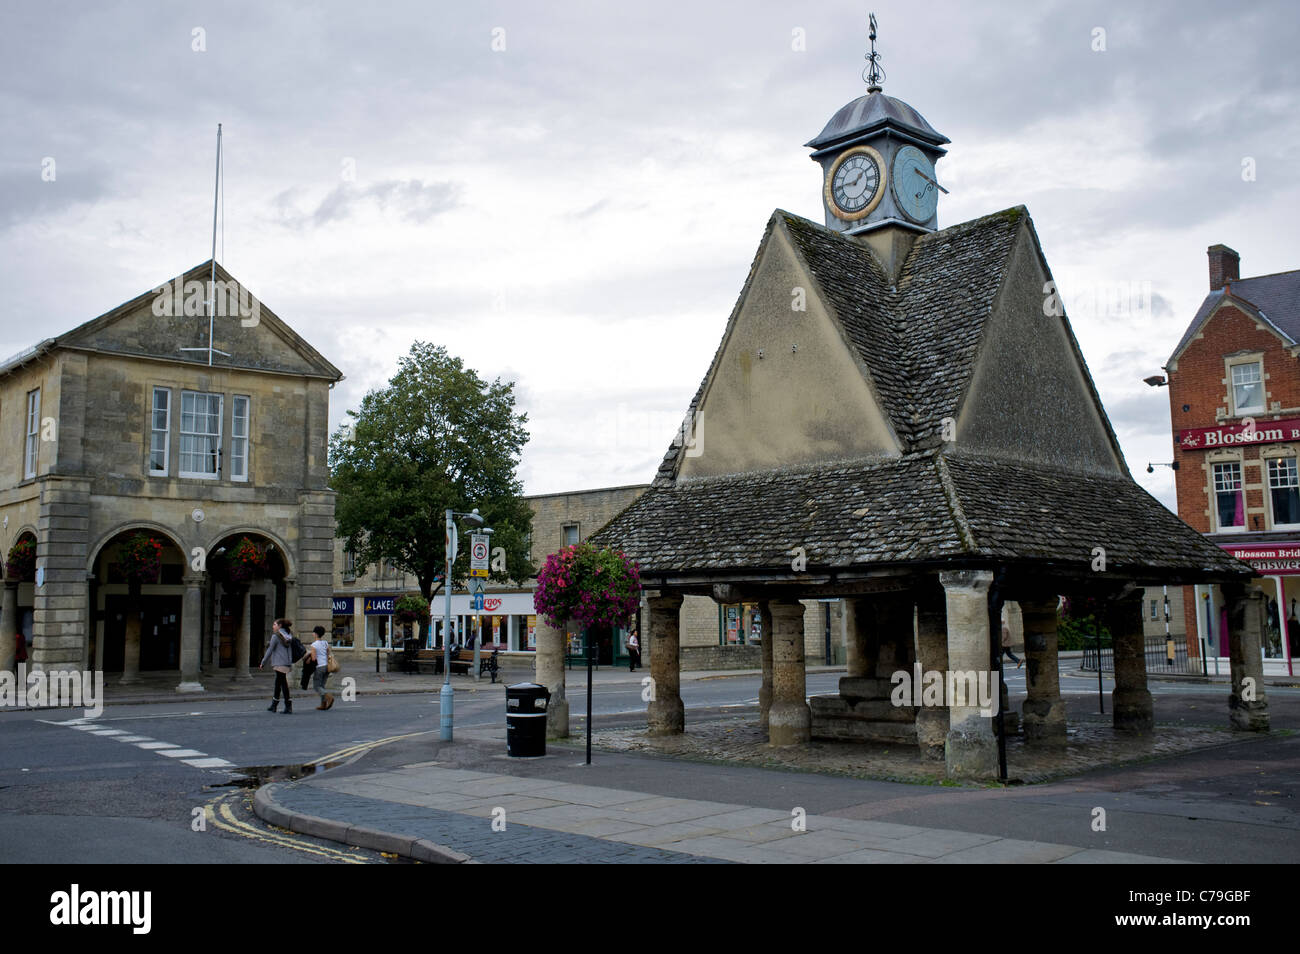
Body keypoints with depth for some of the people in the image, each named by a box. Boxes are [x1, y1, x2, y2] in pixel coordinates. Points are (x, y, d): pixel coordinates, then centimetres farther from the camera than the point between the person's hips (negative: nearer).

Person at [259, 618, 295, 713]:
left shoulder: (276, 636, -8)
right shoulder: (288, 636, 14)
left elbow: (270, 650, -7)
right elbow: (290, 651, 15)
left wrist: (263, 662, 0)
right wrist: (290, 663, 19)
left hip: (279, 664, -8)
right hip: (287, 664, 8)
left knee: (283, 684, -8)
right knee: (278, 684, 17)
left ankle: (288, 707, -11)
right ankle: (273, 705, 26)